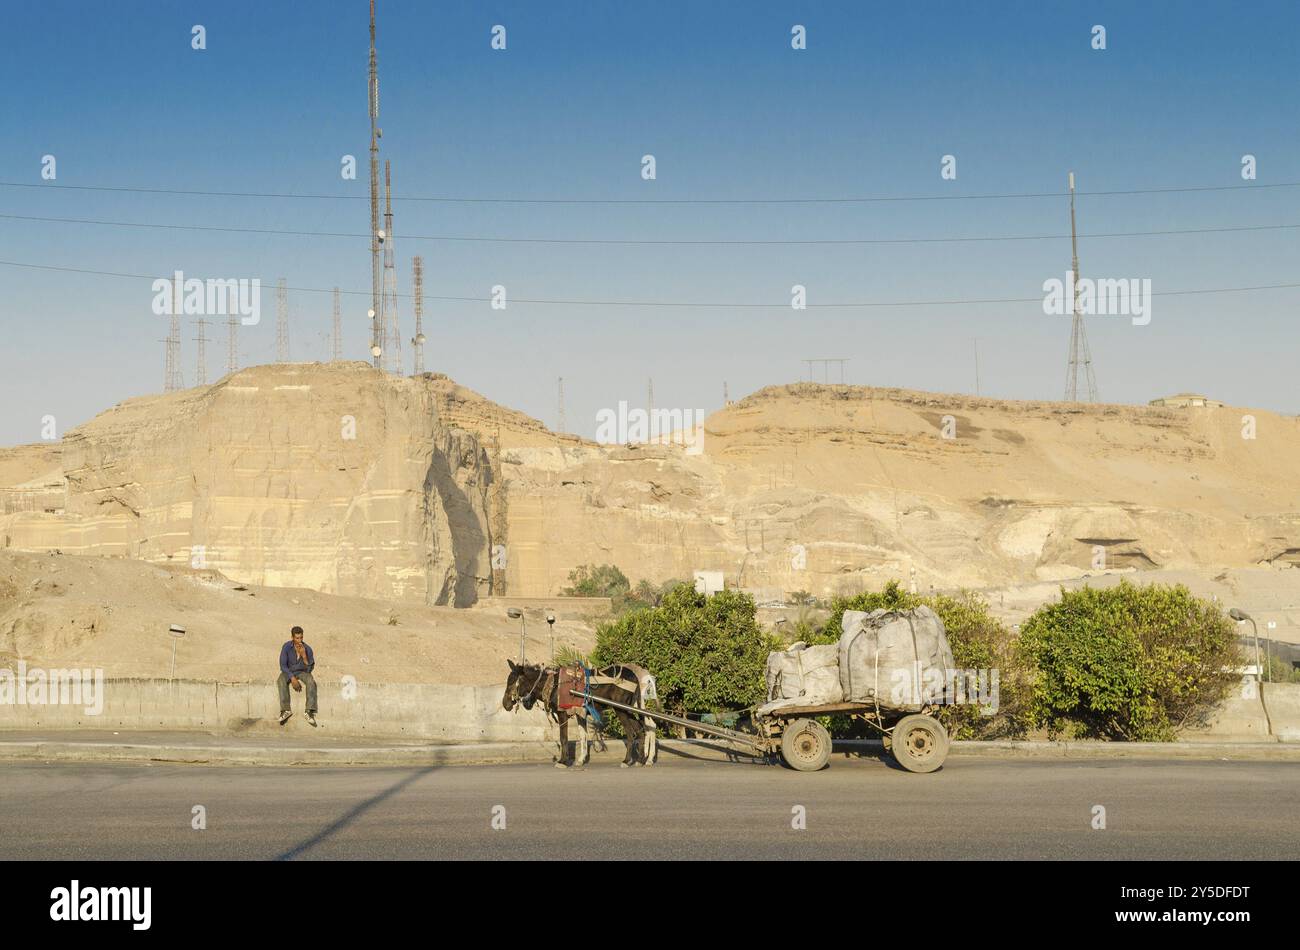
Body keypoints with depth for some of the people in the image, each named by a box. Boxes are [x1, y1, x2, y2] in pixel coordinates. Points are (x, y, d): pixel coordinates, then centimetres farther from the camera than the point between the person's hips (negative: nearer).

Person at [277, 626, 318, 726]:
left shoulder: (307, 649, -13)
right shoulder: (286, 647, -15)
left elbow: (309, 670, -13)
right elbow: (283, 665, -16)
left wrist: (304, 656, -28)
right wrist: (292, 678, -28)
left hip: (302, 672, 1)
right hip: (288, 672, -1)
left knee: (311, 682, -31)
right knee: (281, 681, -34)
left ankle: (310, 712, -37)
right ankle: (285, 710, -40)